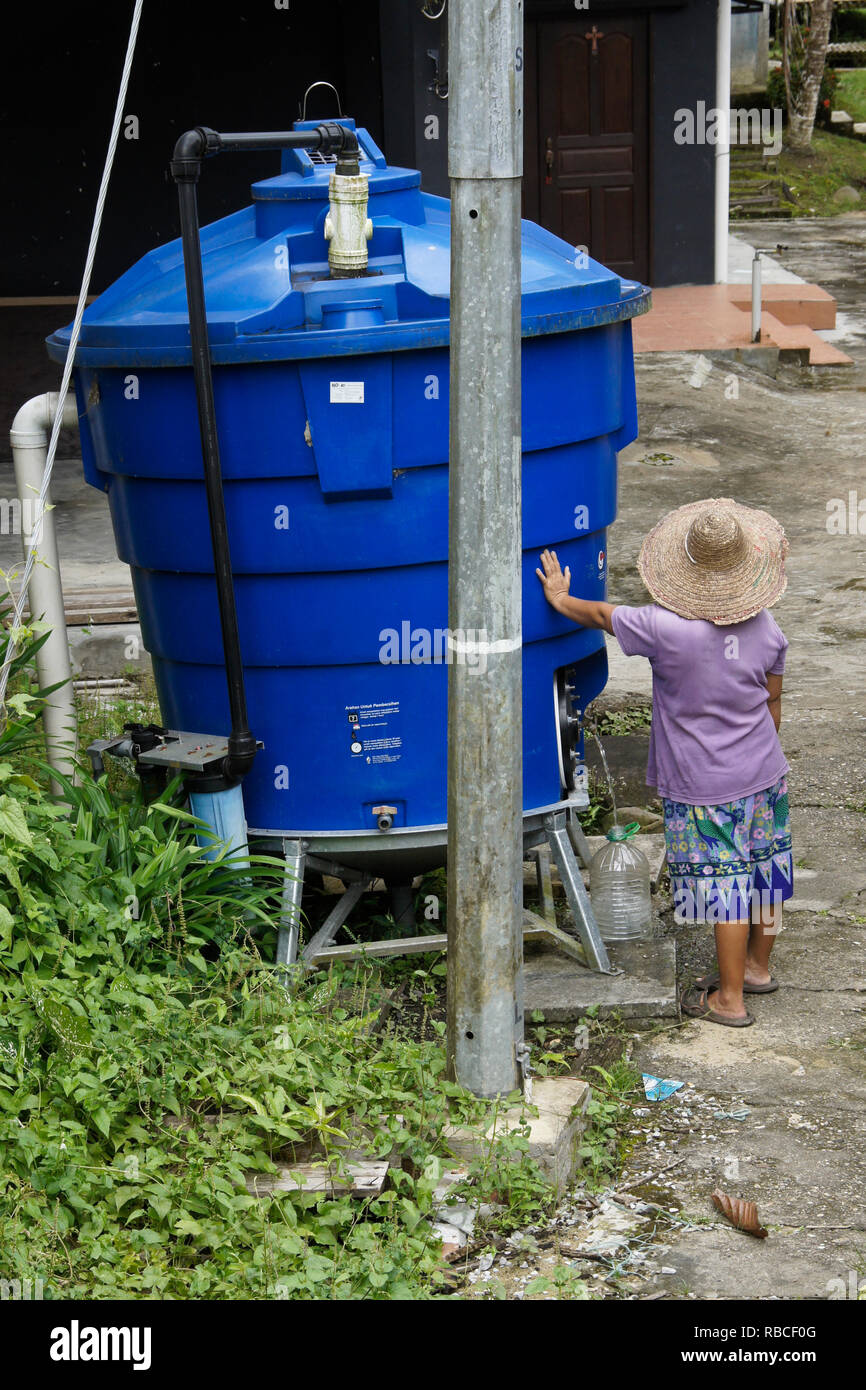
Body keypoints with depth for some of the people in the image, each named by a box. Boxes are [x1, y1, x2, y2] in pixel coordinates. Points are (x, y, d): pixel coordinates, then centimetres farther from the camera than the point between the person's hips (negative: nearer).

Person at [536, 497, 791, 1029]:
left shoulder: (666, 630, -24)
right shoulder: (766, 628, -7)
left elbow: (600, 614, -7)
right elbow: (772, 700, 6)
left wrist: (561, 599, 12)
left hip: (705, 786, -5)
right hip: (763, 773, 5)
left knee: (724, 884, 3)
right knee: (765, 869, 19)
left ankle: (730, 999, 15)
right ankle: (758, 966, 39)